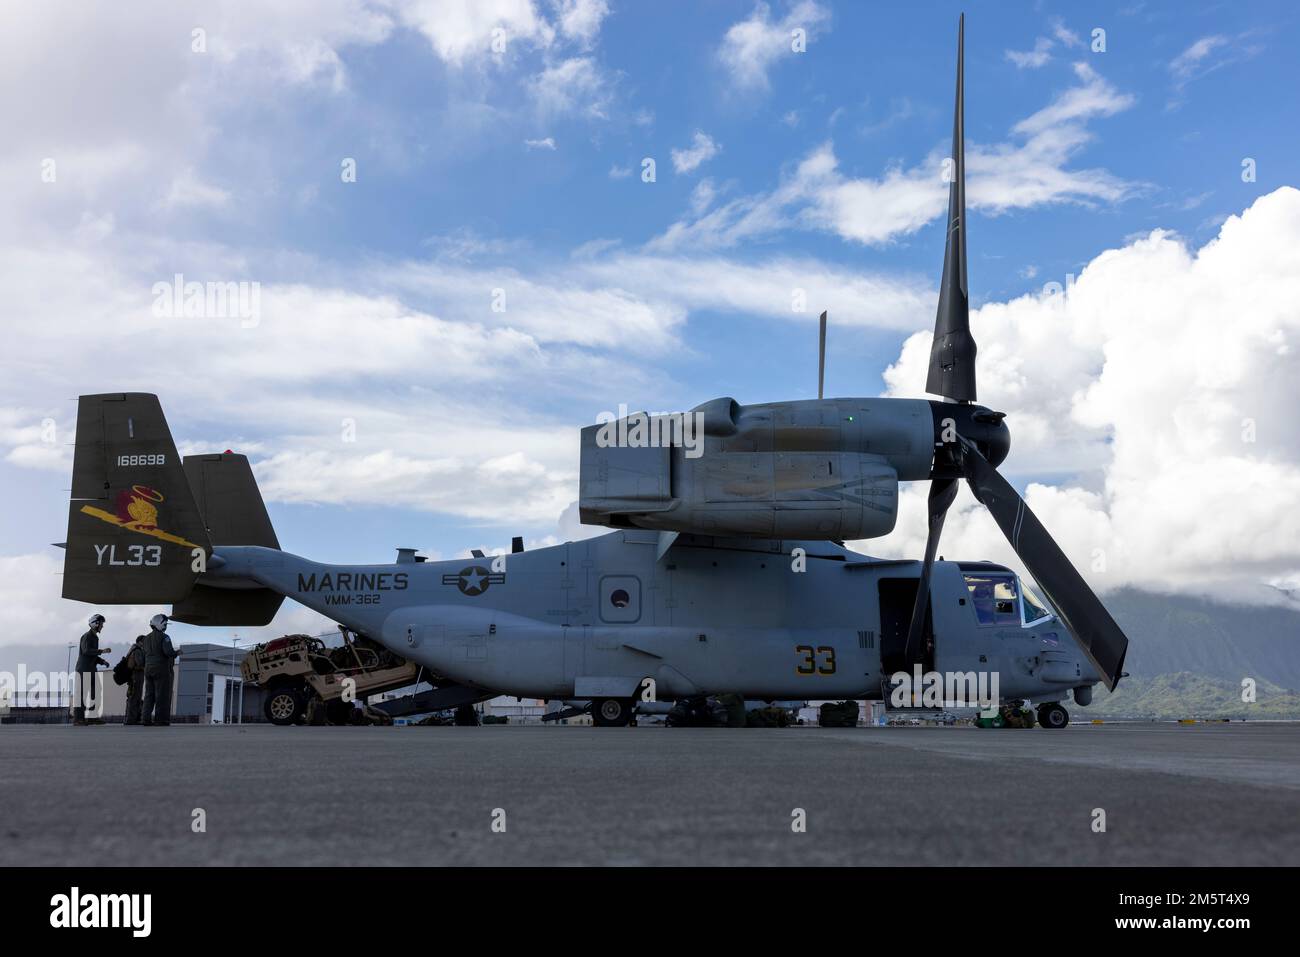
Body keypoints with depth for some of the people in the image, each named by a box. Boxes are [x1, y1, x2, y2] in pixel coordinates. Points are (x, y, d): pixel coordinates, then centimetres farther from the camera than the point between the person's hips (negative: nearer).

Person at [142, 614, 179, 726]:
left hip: (148, 669, 7)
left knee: (149, 694, 9)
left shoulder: (147, 638, 13)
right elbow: (168, 652, -22)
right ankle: (161, 719, -6)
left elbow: (145, 655, 16)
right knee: (162, 695, -4)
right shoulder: (164, 637, -11)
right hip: (161, 669, -7)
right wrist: (176, 654, -3)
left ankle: (147, 718, 6)